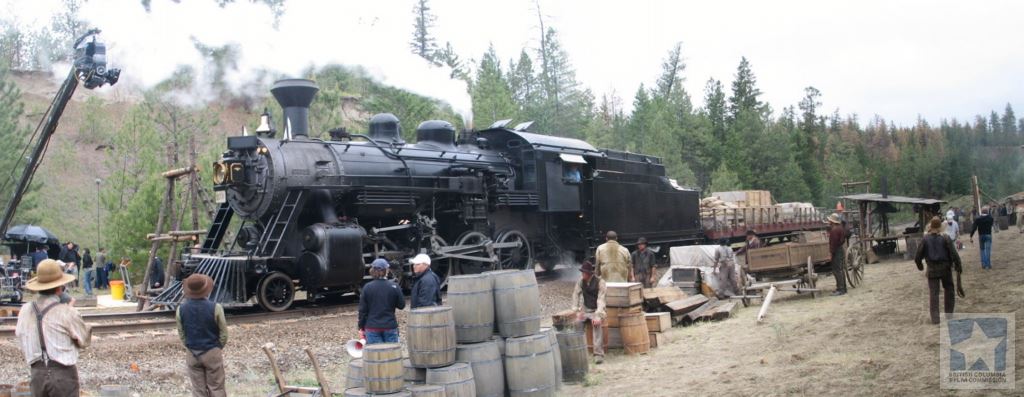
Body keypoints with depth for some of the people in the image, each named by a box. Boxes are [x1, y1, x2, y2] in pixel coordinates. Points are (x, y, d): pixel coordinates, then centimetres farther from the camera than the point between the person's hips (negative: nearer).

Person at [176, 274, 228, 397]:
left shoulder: (181, 309, -8)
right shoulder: (215, 308, -17)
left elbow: (181, 334, 3)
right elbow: (223, 333, -7)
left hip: (192, 354, 3)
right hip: (212, 353, -3)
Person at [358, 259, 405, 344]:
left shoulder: (367, 288, -5)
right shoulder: (394, 286, -6)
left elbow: (362, 310, -2)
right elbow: (401, 305, 1)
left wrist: (361, 327, 7)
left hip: (372, 328, 0)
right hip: (390, 327, 0)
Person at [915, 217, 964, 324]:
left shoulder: (925, 239, -4)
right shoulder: (946, 238, -7)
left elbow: (918, 257, -2)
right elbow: (954, 255, -11)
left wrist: (920, 266, 16)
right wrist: (958, 267, -3)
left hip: (932, 270, 0)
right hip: (945, 268, 0)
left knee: (933, 293, 3)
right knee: (949, 290, 19)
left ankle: (935, 318, -3)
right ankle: (949, 314, 24)